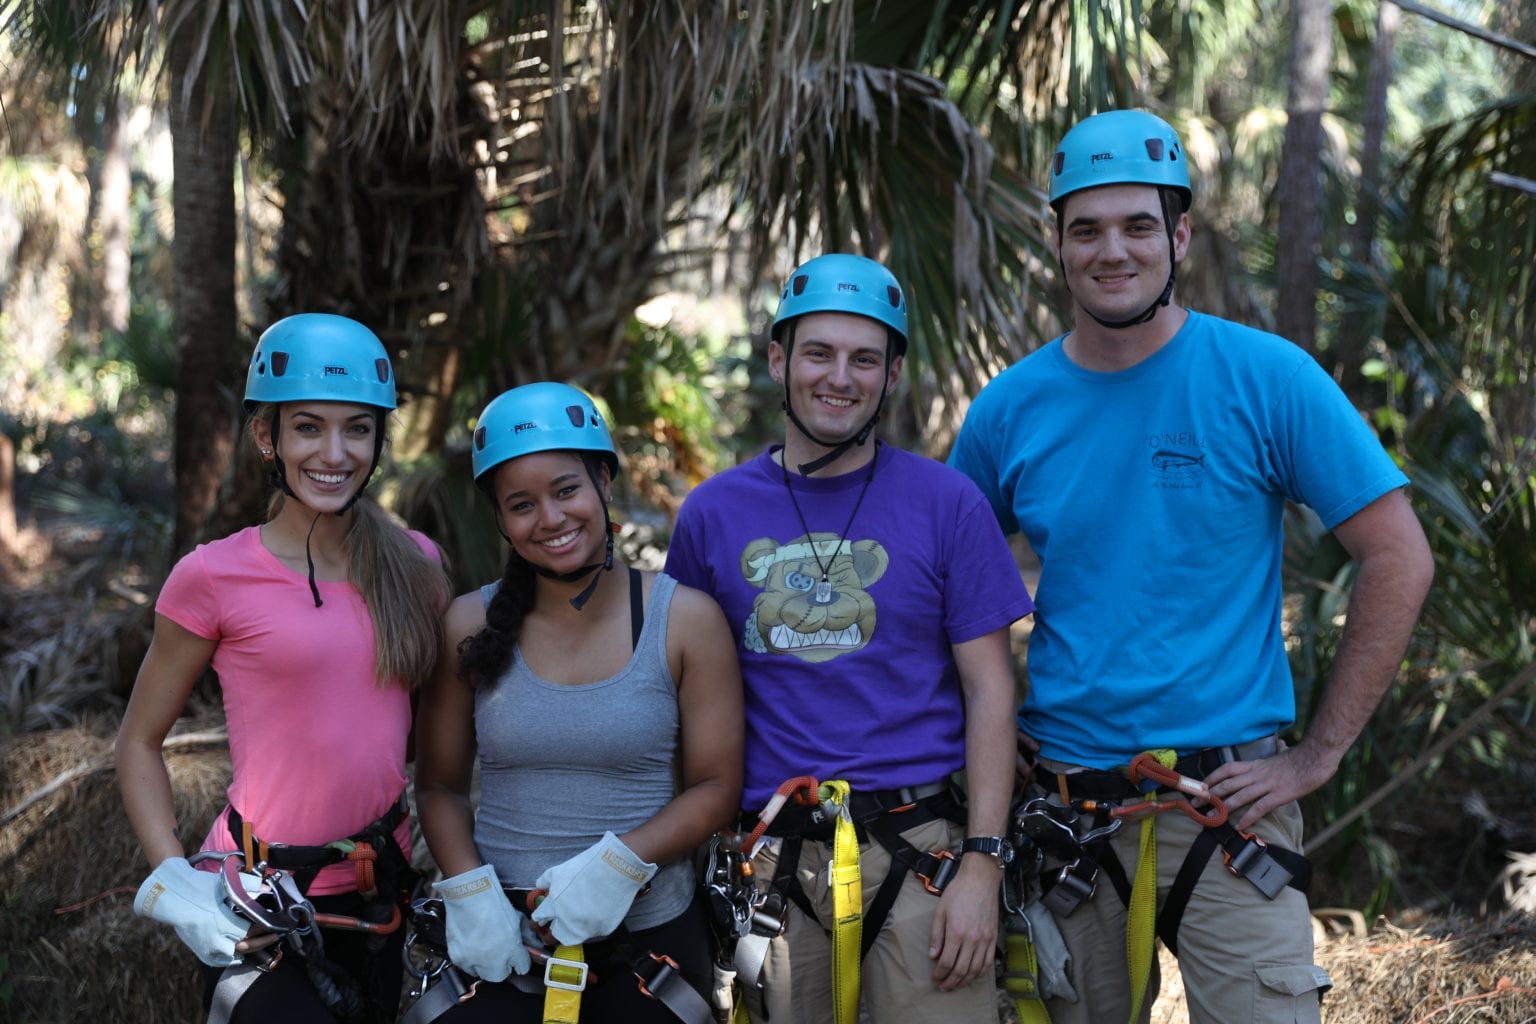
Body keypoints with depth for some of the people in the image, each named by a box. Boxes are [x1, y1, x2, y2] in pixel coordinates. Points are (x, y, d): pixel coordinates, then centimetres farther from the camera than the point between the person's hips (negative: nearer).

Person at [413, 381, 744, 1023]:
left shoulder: (686, 620, -4)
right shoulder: (469, 627, 0)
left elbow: (715, 786, -3)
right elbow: (439, 785, 6)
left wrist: (620, 862, -18)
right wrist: (468, 891, -11)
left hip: (649, 934, 0)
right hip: (501, 943, 1)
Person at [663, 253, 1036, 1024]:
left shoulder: (946, 502, 1)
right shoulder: (711, 514, 5)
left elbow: (989, 691, -1)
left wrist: (982, 862, -8)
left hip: (923, 852, -1)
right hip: (774, 864, 2)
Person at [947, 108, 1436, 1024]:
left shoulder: (1265, 378, -6)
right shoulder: (1009, 410, 2)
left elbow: (1399, 561, -6)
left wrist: (1322, 752, -7)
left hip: (1231, 803, -2)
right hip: (1063, 808, 3)